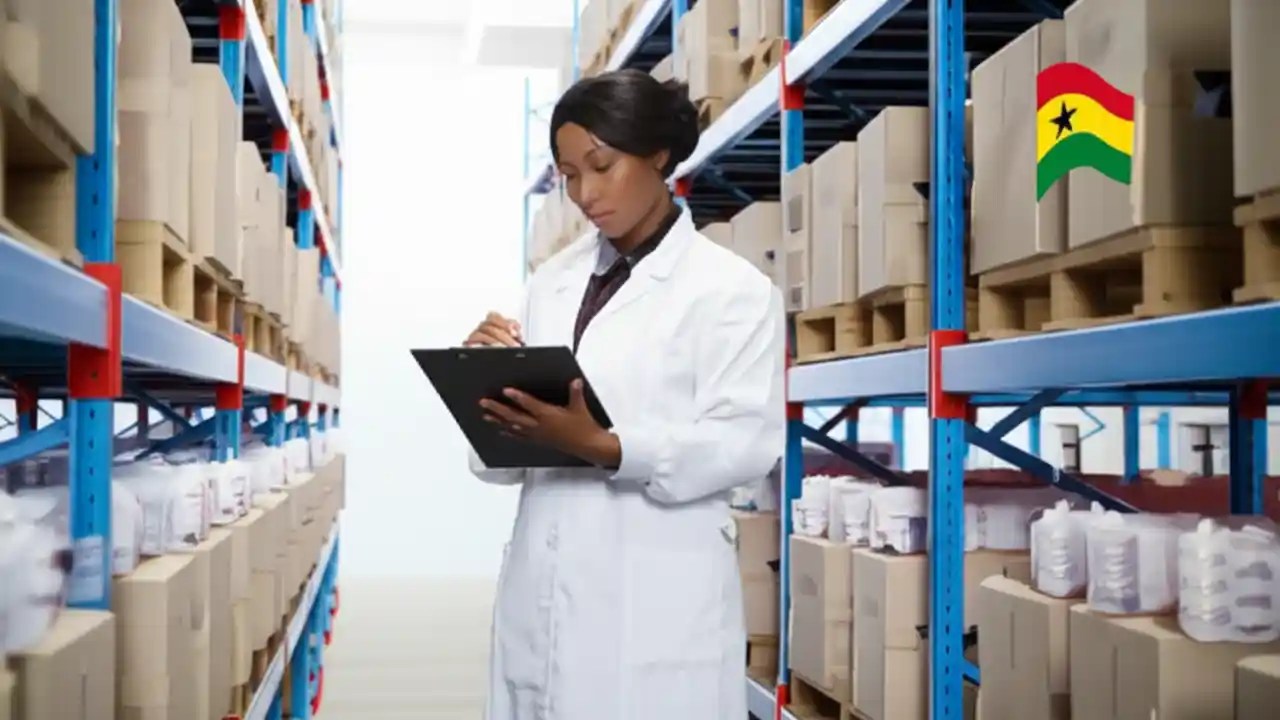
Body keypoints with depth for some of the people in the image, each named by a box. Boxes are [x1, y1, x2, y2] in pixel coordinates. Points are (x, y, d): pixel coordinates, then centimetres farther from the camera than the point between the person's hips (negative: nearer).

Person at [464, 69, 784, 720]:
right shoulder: (551, 282, 12)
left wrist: (601, 447, -23)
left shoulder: (734, 289, -1)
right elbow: (504, 463, 12)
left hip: (655, 603, -4)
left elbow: (746, 443, -12)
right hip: (541, 593, 4)